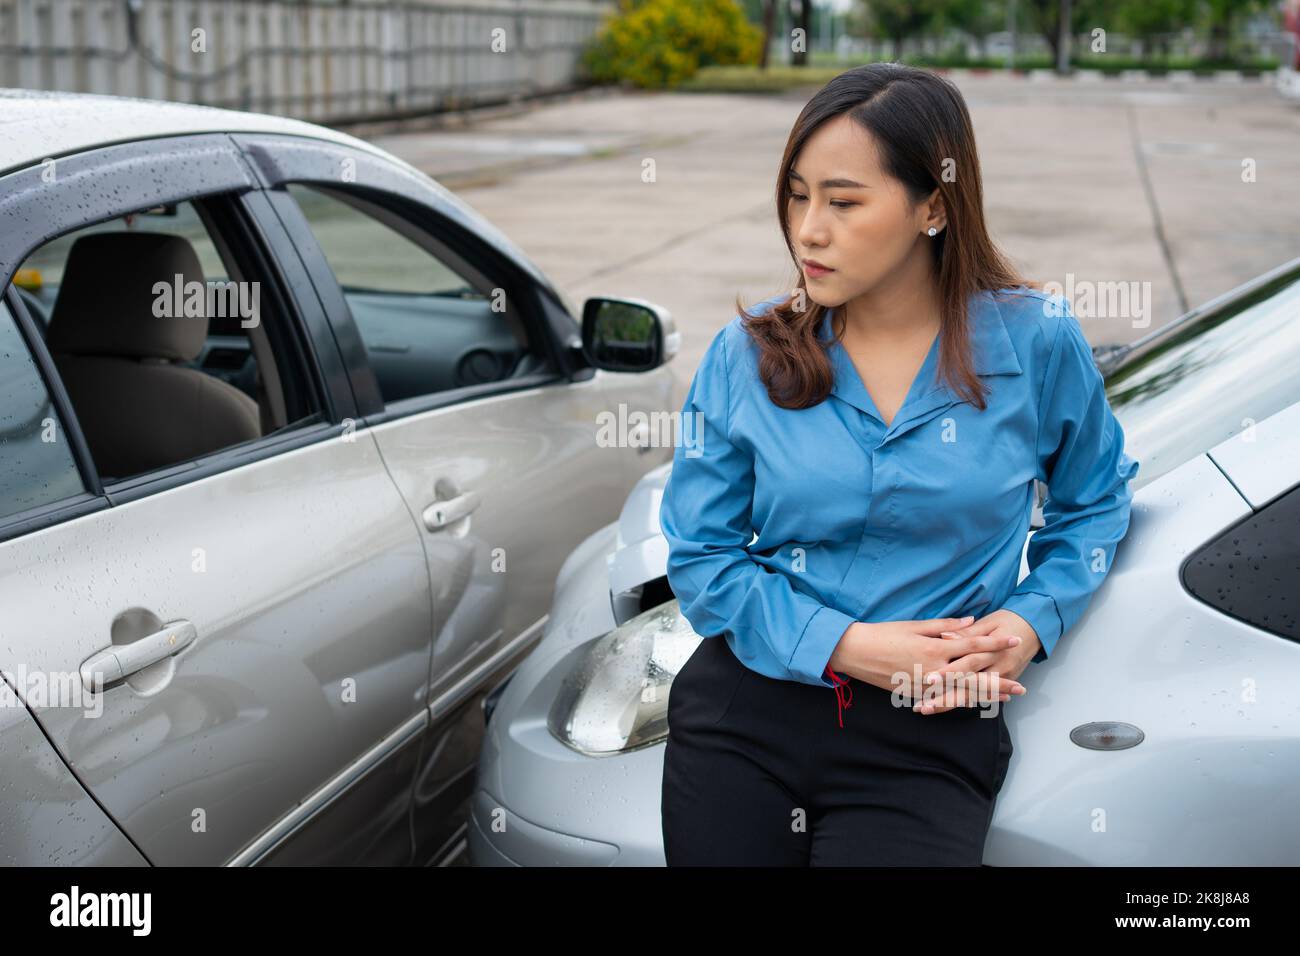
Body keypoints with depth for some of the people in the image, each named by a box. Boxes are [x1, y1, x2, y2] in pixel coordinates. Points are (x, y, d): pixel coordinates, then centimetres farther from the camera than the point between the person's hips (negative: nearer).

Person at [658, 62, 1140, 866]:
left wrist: (1034, 620, -6)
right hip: (746, 716, 2)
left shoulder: (1038, 341, -4)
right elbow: (701, 555, -2)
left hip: (927, 747, -1)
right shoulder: (747, 354, -3)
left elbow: (1094, 499, 12)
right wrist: (848, 646, -14)